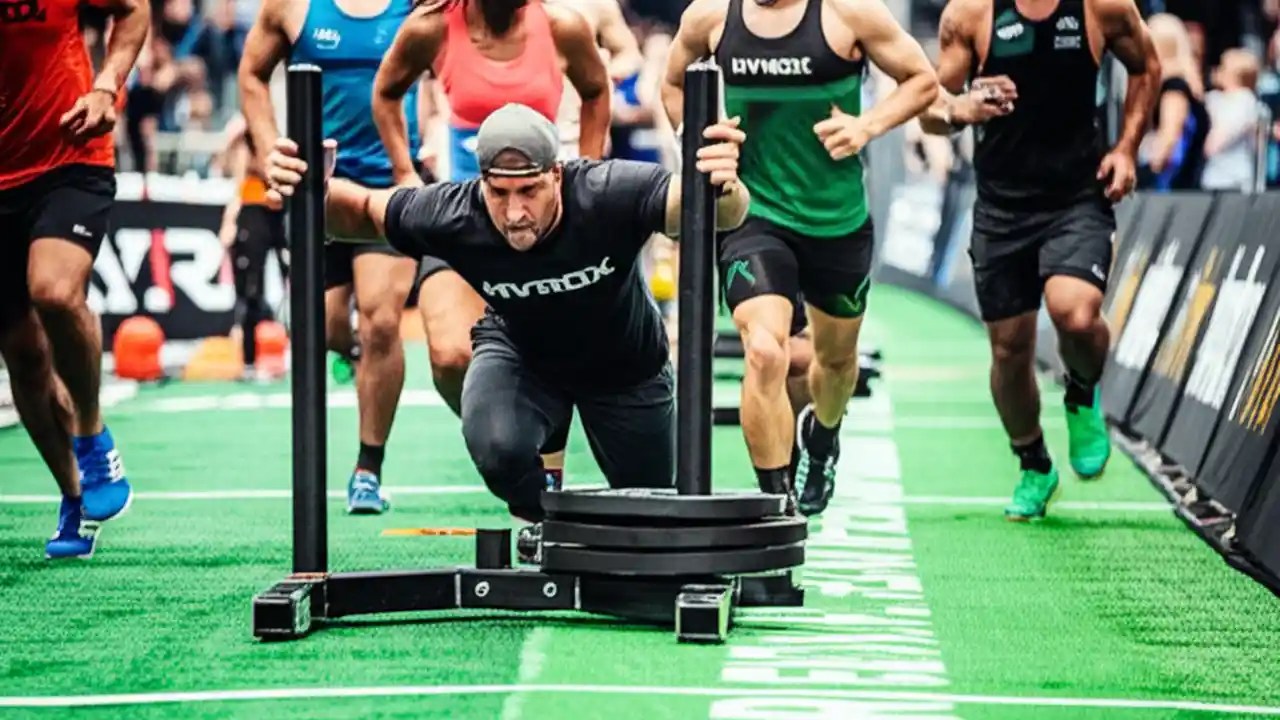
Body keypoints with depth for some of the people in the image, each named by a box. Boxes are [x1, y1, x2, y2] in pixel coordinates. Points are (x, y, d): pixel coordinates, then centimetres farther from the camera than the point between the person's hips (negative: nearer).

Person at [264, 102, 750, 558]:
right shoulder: (453, 216, -34)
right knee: (496, 444, -33)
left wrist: (723, 190, -77)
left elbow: (723, 213, -52)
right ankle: (541, 522, 4)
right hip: (522, 351, 0)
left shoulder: (609, 194, -41)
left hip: (627, 364, 0)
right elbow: (361, 212, -17)